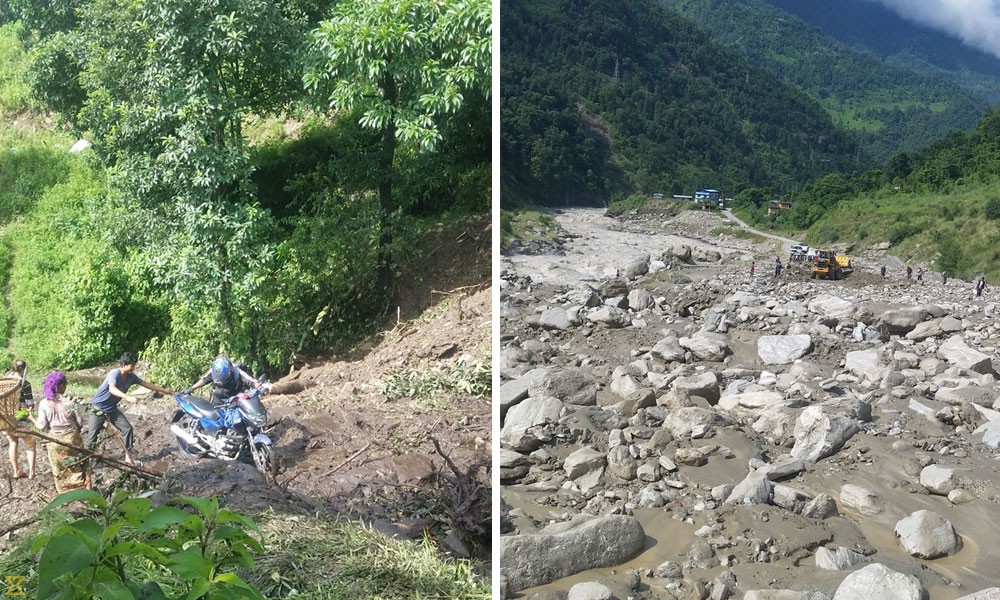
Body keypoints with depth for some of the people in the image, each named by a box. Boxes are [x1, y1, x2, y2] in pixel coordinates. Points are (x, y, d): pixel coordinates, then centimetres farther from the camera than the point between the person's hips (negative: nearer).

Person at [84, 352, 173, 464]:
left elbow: (146, 384, 8)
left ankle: (128, 457, 4)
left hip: (112, 408, 7)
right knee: (92, 434, -5)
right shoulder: (115, 374, -27)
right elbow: (112, 389, -45)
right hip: (98, 408, -7)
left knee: (127, 428, -3)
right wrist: (127, 397, -61)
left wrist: (163, 390, 11)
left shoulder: (131, 376, -5)